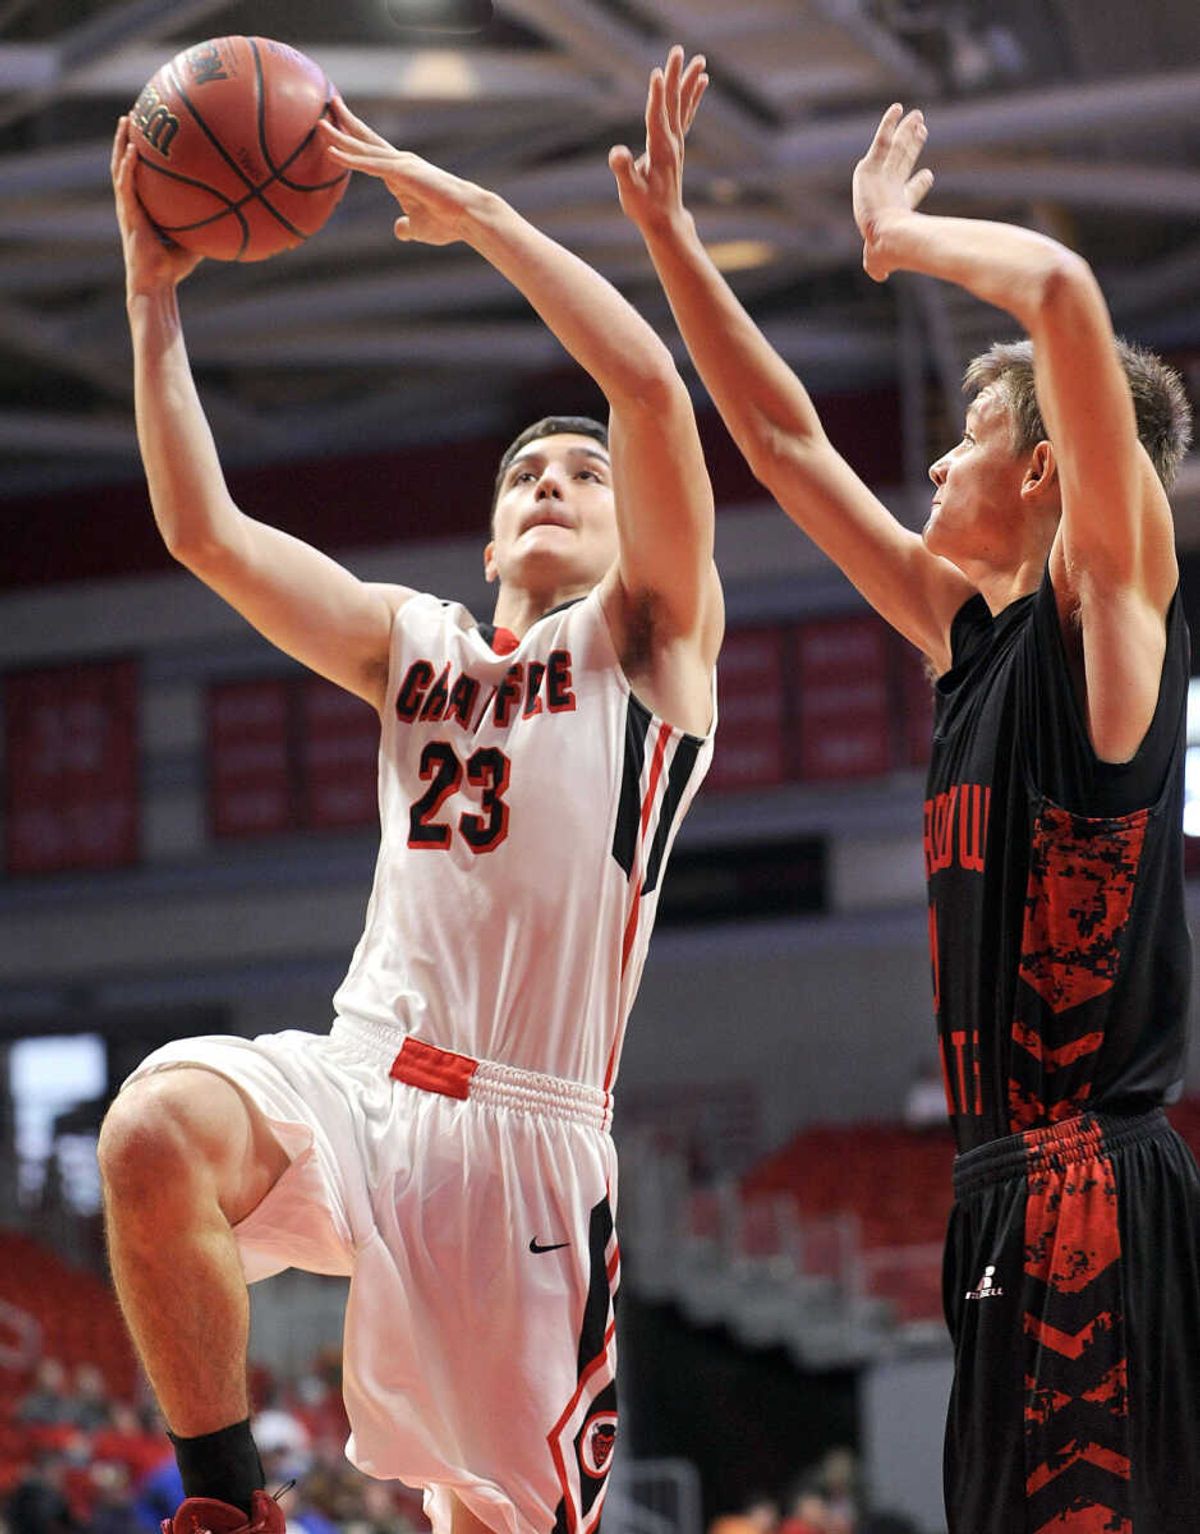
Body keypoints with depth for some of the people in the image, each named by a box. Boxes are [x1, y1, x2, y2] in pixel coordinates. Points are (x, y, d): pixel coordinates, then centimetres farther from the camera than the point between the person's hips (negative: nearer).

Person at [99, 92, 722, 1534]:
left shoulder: (648, 640, 9)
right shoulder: (414, 644, 22)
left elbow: (648, 385, -6)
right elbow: (205, 533, 12)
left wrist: (476, 213, -3)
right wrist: (154, 297, 8)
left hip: (526, 1132, -3)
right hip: (354, 1084, 3)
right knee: (155, 1130, -31)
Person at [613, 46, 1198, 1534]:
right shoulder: (966, 628, 16)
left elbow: (1063, 292, -19)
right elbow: (784, 442, 24)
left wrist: (896, 234, -2)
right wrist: (669, 237, 22)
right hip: (1011, 1188, 9)